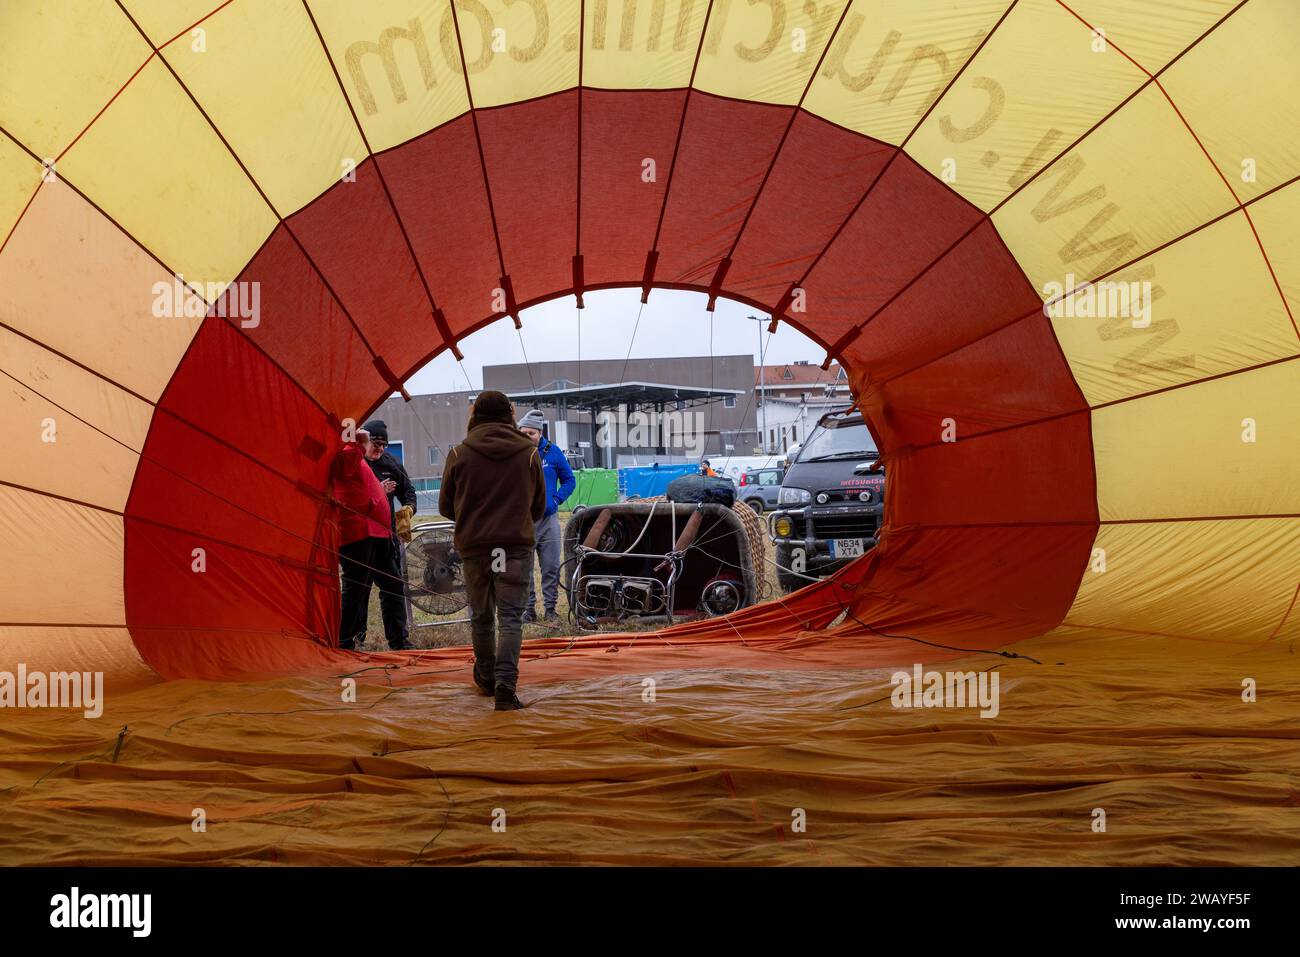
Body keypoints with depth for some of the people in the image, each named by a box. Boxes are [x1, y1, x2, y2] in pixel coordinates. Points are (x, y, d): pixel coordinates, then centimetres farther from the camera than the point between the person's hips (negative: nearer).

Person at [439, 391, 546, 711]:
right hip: (517, 546, -1)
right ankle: (505, 685, -15)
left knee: (480, 616, 16)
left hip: (473, 547, 1)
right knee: (511, 617, -1)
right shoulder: (529, 453, 2)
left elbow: (445, 507, 7)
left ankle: (486, 678, 31)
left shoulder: (459, 454, -2)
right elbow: (539, 507, 11)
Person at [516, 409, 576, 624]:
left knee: (551, 566, 4)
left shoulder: (553, 452, 3)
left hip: (548, 519, 1)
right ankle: (528, 608, 12)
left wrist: (556, 499, -1)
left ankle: (550, 607, 16)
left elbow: (569, 481, 11)